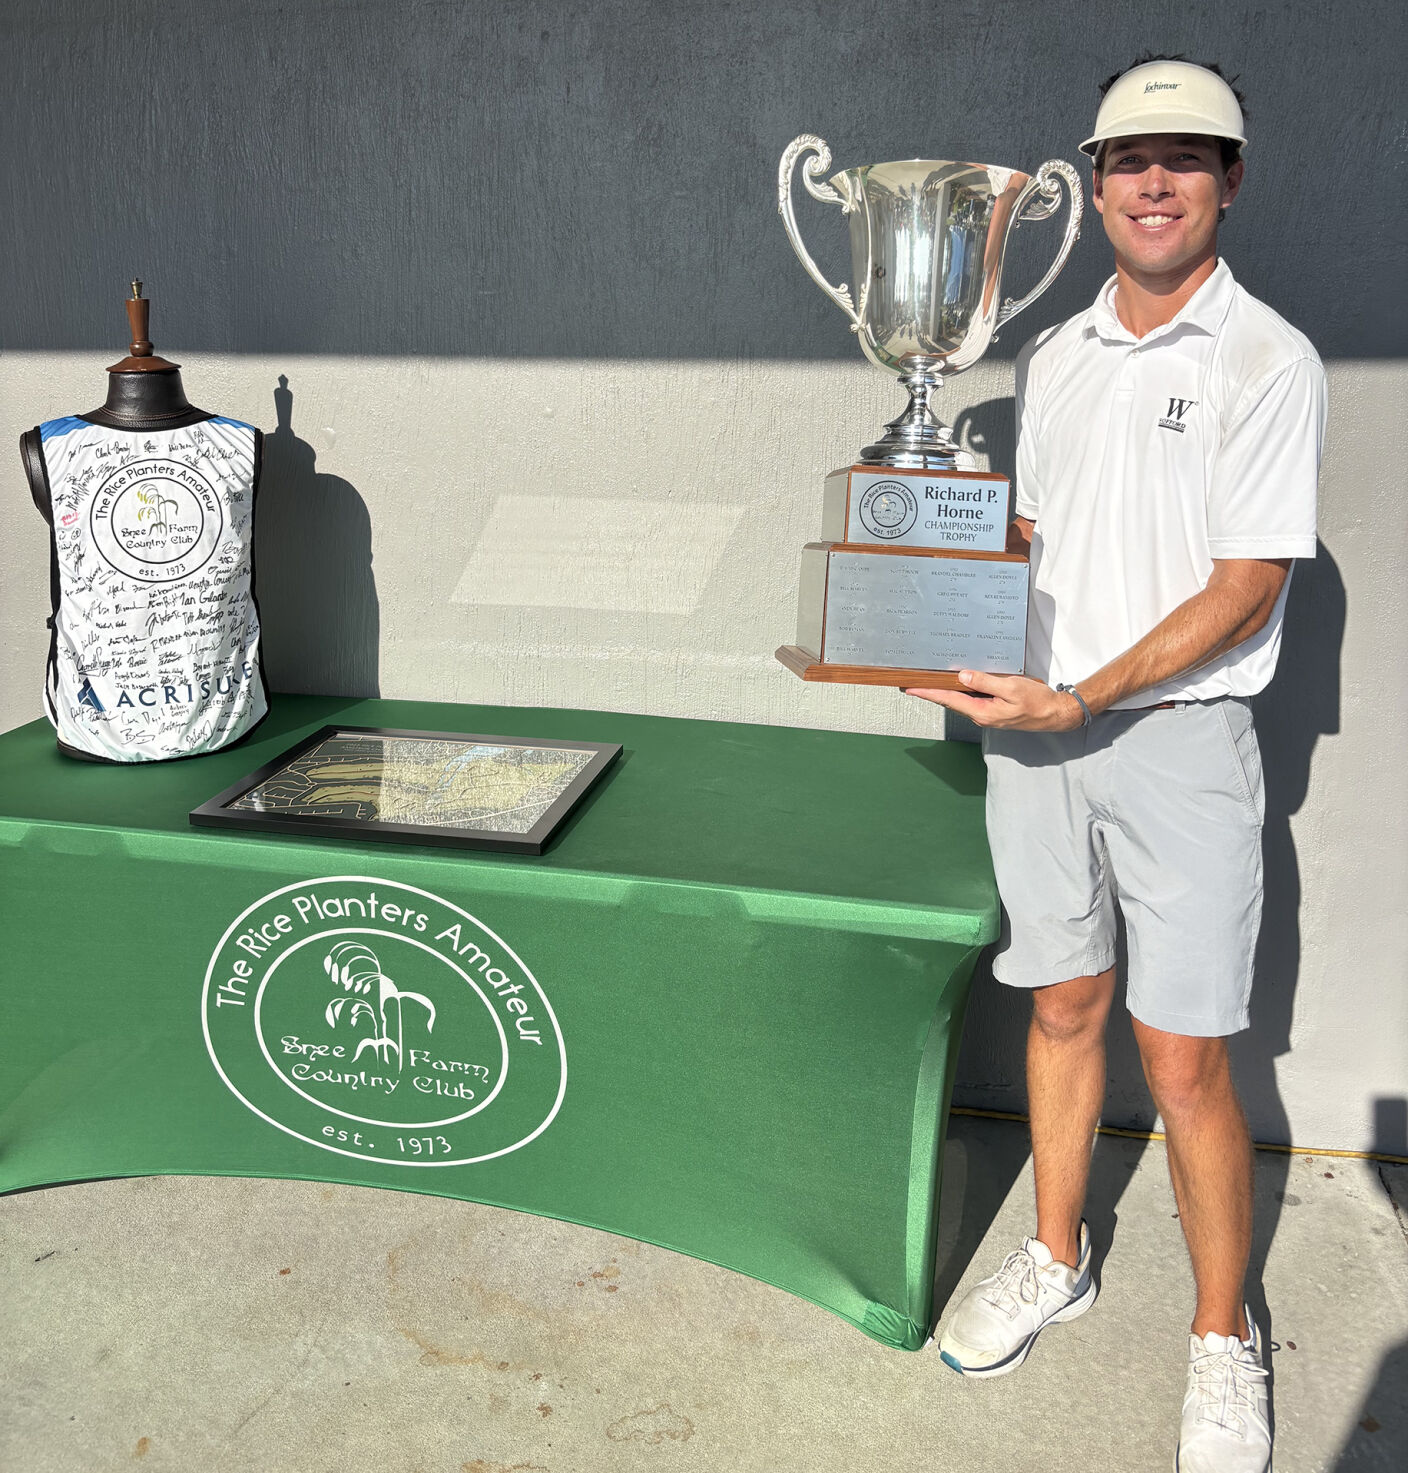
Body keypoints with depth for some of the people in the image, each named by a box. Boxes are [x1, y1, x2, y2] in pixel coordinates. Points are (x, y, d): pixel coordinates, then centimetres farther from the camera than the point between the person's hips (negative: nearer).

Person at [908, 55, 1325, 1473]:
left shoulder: (1267, 361, -6)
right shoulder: (1054, 357, 11)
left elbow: (1246, 591, -12)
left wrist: (1083, 699, -20)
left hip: (1177, 734, -5)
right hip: (1034, 722, 5)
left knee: (1184, 1058, -1)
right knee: (1062, 1004, 15)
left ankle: (1224, 1340, 20)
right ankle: (1055, 1260, 33)